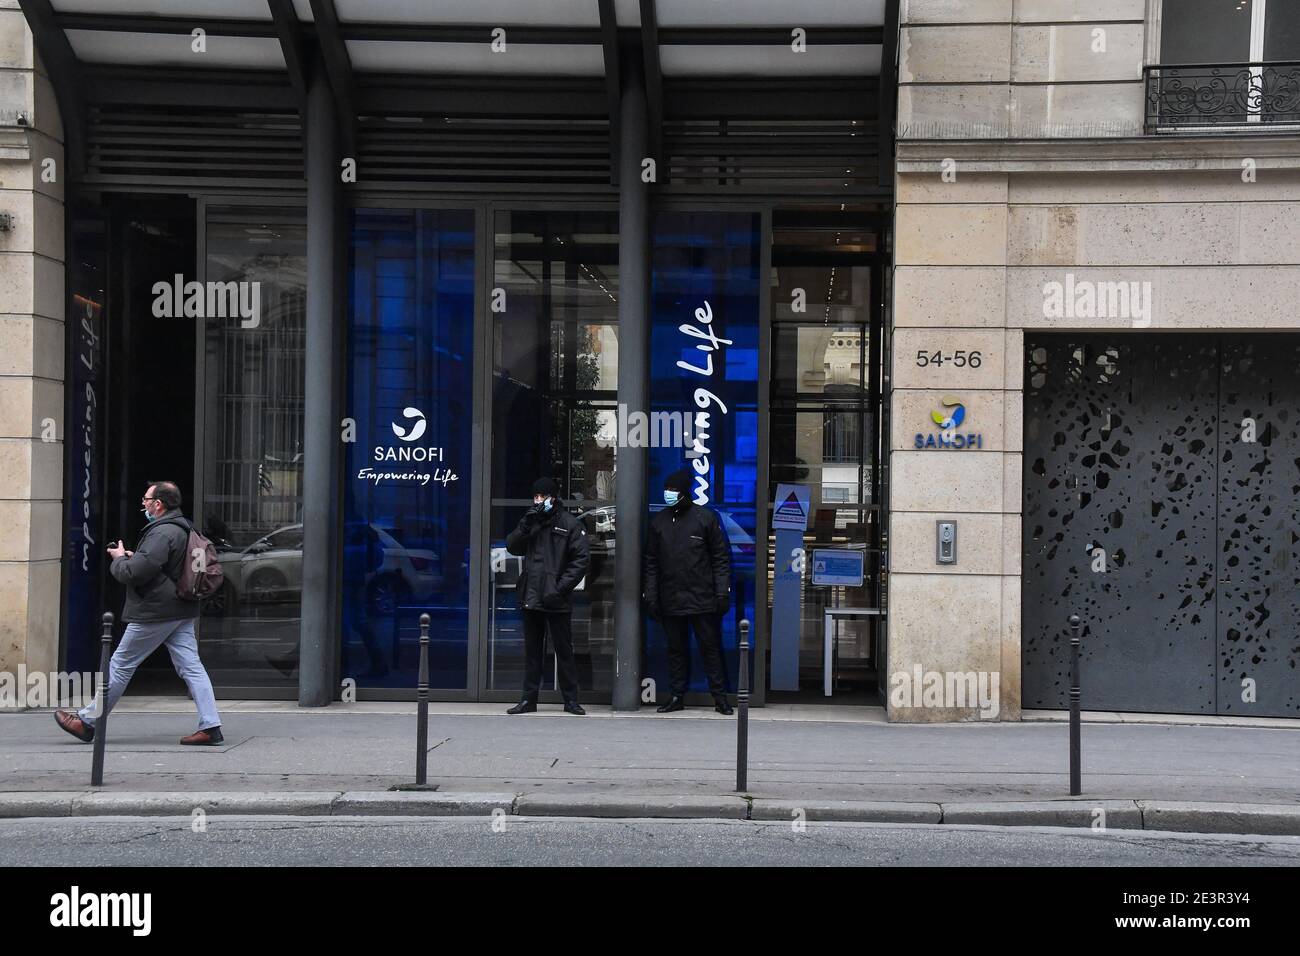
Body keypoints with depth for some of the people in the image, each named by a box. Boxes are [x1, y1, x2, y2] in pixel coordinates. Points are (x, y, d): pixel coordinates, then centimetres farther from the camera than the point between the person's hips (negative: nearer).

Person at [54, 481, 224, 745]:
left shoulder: (162, 533, -18)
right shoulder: (183, 529, 15)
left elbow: (134, 573, -24)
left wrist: (120, 559, -3)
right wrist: (132, 557, 12)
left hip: (154, 613, -9)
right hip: (182, 612, 9)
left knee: (120, 666, 2)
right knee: (191, 667, 4)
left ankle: (87, 721, 11)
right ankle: (210, 726, -4)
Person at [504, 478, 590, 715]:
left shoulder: (570, 524, -2)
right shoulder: (531, 522, 14)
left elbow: (581, 559, -7)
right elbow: (512, 546, 4)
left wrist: (561, 587, -15)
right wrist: (525, 525, -11)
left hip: (557, 600, -5)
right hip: (531, 597, 5)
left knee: (564, 650, 1)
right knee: (532, 650, 10)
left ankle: (571, 699, 8)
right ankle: (529, 698, 15)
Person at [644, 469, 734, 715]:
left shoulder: (706, 518, -1)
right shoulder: (659, 521, 9)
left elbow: (721, 557, 0)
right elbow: (652, 563, 12)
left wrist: (722, 592, -7)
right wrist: (651, 596, 5)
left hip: (702, 599, -3)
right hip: (671, 600, 4)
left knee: (710, 647, 0)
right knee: (676, 649, 10)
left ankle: (720, 696, 6)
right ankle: (677, 696, 16)